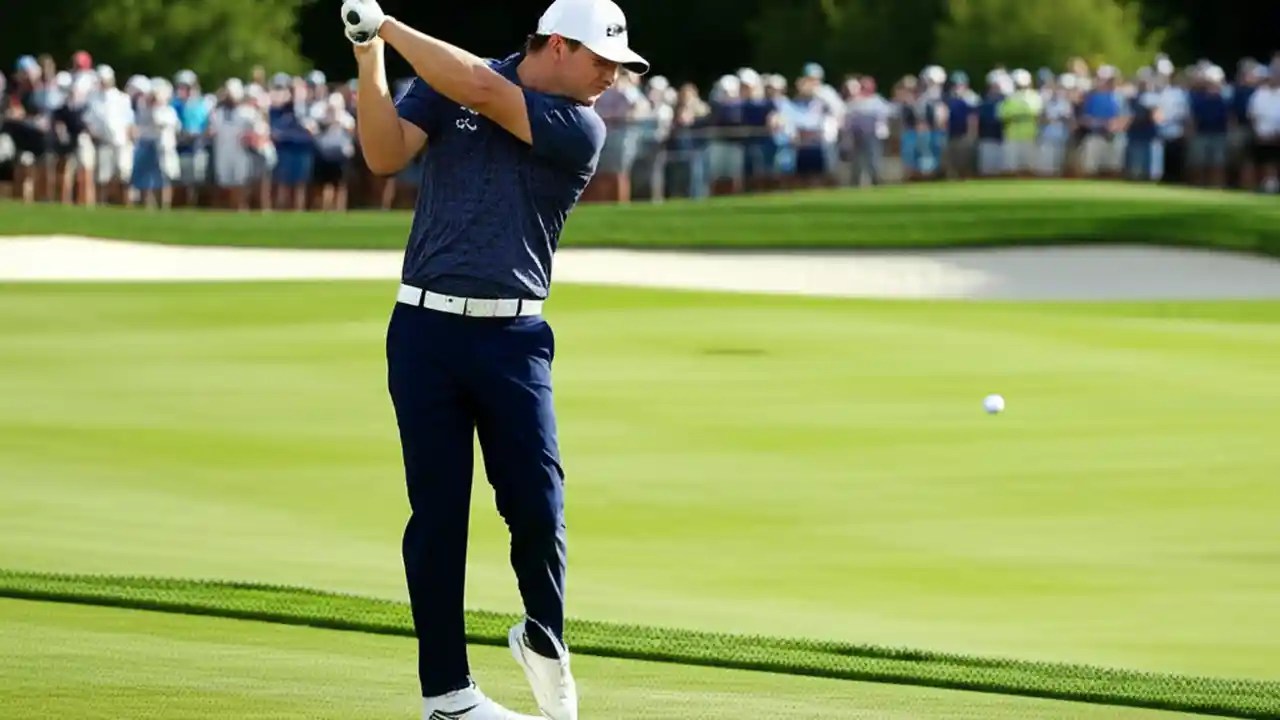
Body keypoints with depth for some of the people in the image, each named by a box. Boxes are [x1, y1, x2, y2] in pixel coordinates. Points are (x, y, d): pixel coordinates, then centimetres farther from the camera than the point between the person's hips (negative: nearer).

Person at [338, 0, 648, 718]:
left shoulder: (580, 129, -1)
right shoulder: (443, 81, 6)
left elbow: (481, 88, -13)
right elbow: (386, 153, -6)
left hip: (513, 336, 0)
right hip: (426, 329, 0)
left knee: (537, 505, -8)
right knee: (438, 511, 1)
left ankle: (546, 641, 18)